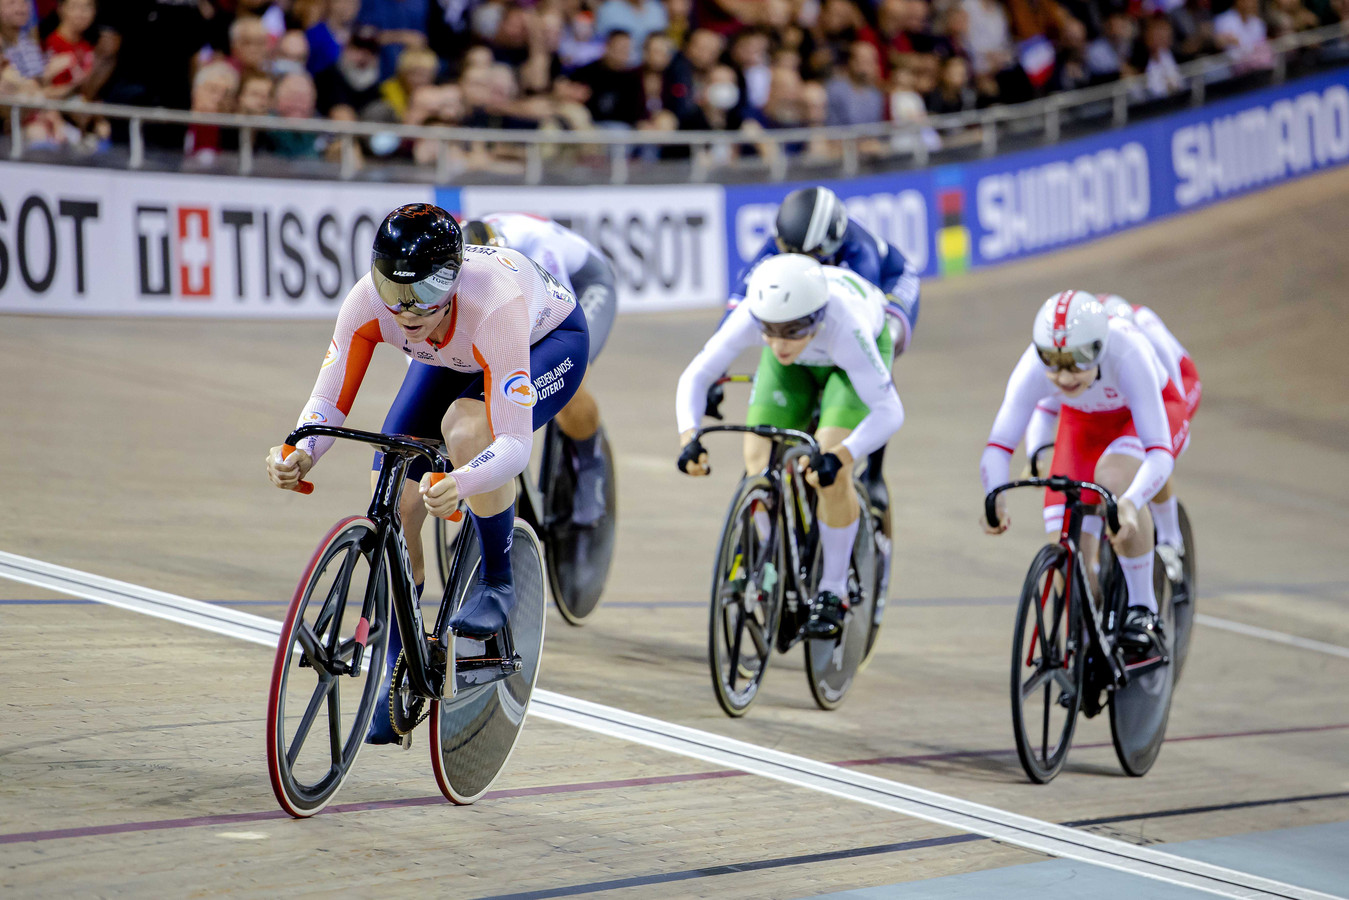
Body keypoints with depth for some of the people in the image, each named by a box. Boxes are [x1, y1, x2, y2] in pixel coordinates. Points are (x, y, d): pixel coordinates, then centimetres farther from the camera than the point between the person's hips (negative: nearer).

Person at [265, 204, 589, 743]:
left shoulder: (493, 306, -44)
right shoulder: (367, 303, -32)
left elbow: (515, 443, -47)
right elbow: (327, 401, -26)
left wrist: (460, 484, -66)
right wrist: (300, 455, -48)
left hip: (549, 342, -4)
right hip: (453, 357, 5)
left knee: (466, 427, -37)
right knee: (391, 507, -10)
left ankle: (497, 581, -13)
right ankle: (397, 674, 8)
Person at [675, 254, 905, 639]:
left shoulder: (845, 327, -45)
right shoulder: (752, 315, -37)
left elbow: (888, 411, -44)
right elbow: (695, 376, -29)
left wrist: (838, 456, -59)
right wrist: (689, 438, -46)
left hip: (850, 359, -3)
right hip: (795, 367, 3)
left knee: (831, 472, -22)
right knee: (758, 462, -13)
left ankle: (833, 592, -4)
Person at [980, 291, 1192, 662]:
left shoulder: (1126, 354, -41)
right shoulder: (1035, 367, -33)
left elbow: (1159, 453, -46)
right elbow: (998, 446, -34)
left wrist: (1129, 503, -64)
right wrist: (995, 498, -55)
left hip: (1151, 413, -3)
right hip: (1085, 423, 3)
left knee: (1113, 474, -37)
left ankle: (1143, 613, -22)